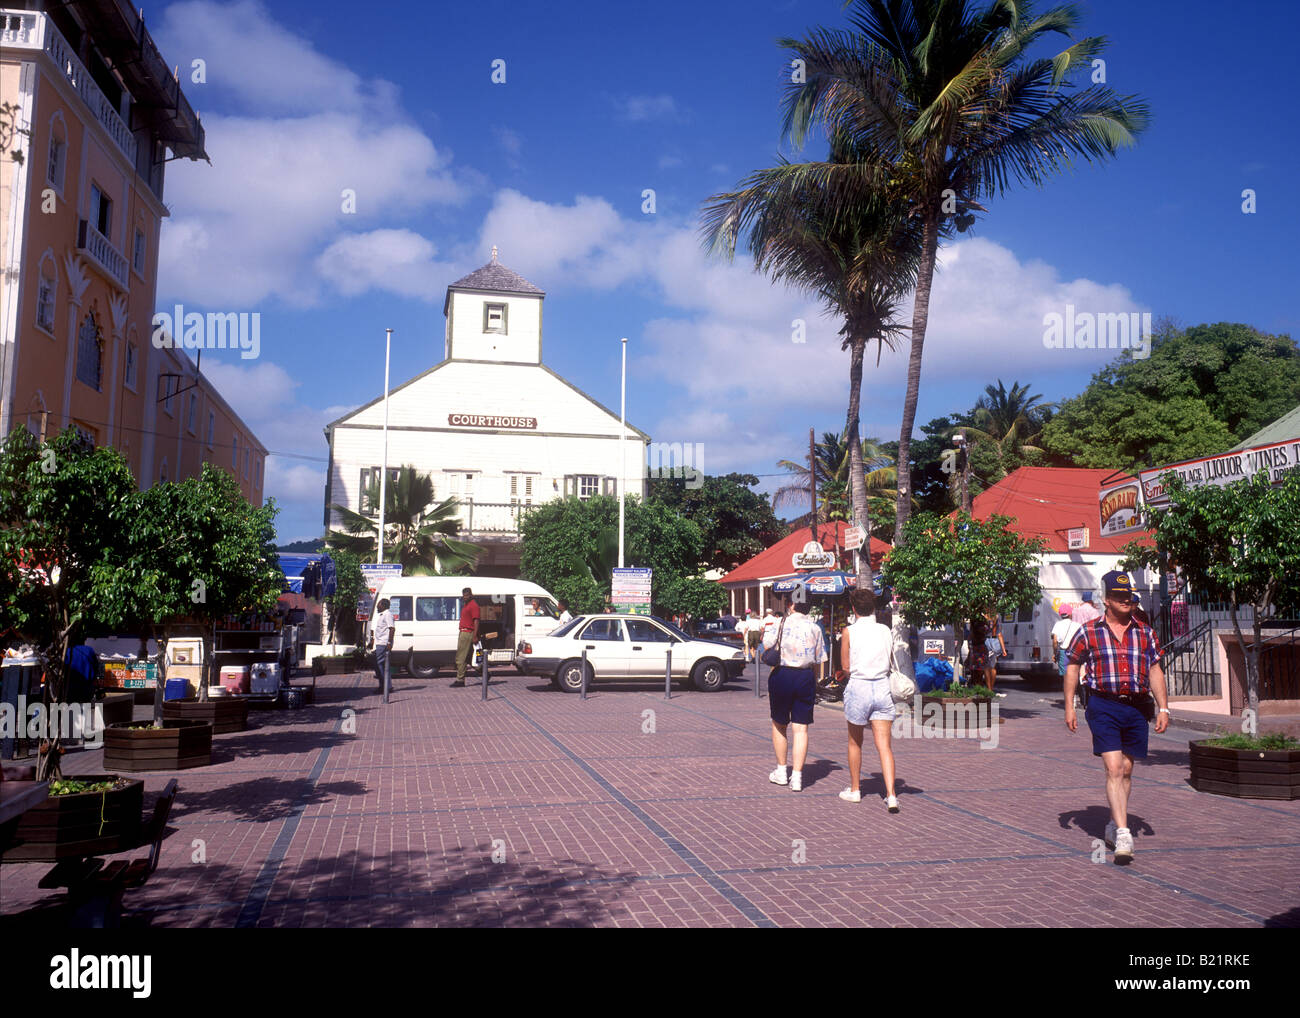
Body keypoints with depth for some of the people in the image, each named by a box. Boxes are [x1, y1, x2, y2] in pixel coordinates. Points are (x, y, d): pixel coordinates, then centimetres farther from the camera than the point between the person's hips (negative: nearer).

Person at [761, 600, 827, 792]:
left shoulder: (782, 623, -4)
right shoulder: (815, 628, 4)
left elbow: (766, 647, -4)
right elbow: (818, 661, 6)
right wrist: (814, 685, 18)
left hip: (782, 675, -2)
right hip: (806, 677, 2)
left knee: (779, 725, 15)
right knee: (801, 728, 4)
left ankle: (781, 772, 23)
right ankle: (797, 777, 0)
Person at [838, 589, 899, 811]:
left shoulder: (849, 632, -4)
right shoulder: (886, 631, 5)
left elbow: (845, 665, -1)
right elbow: (891, 662, 11)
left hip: (858, 687, -2)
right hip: (883, 687, 2)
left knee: (855, 743, 16)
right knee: (884, 745, 0)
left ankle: (854, 790, 27)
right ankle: (891, 795, -12)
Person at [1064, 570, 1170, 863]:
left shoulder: (1145, 633, 11)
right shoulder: (1089, 632, 2)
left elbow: (1155, 672, 14)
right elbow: (1072, 667, 8)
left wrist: (1163, 708, 6)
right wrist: (1069, 707, 3)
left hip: (1137, 707, 4)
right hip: (1104, 706, -3)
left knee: (1126, 770, 10)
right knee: (1114, 768, -13)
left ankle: (1114, 825, 27)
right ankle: (1123, 834, -16)